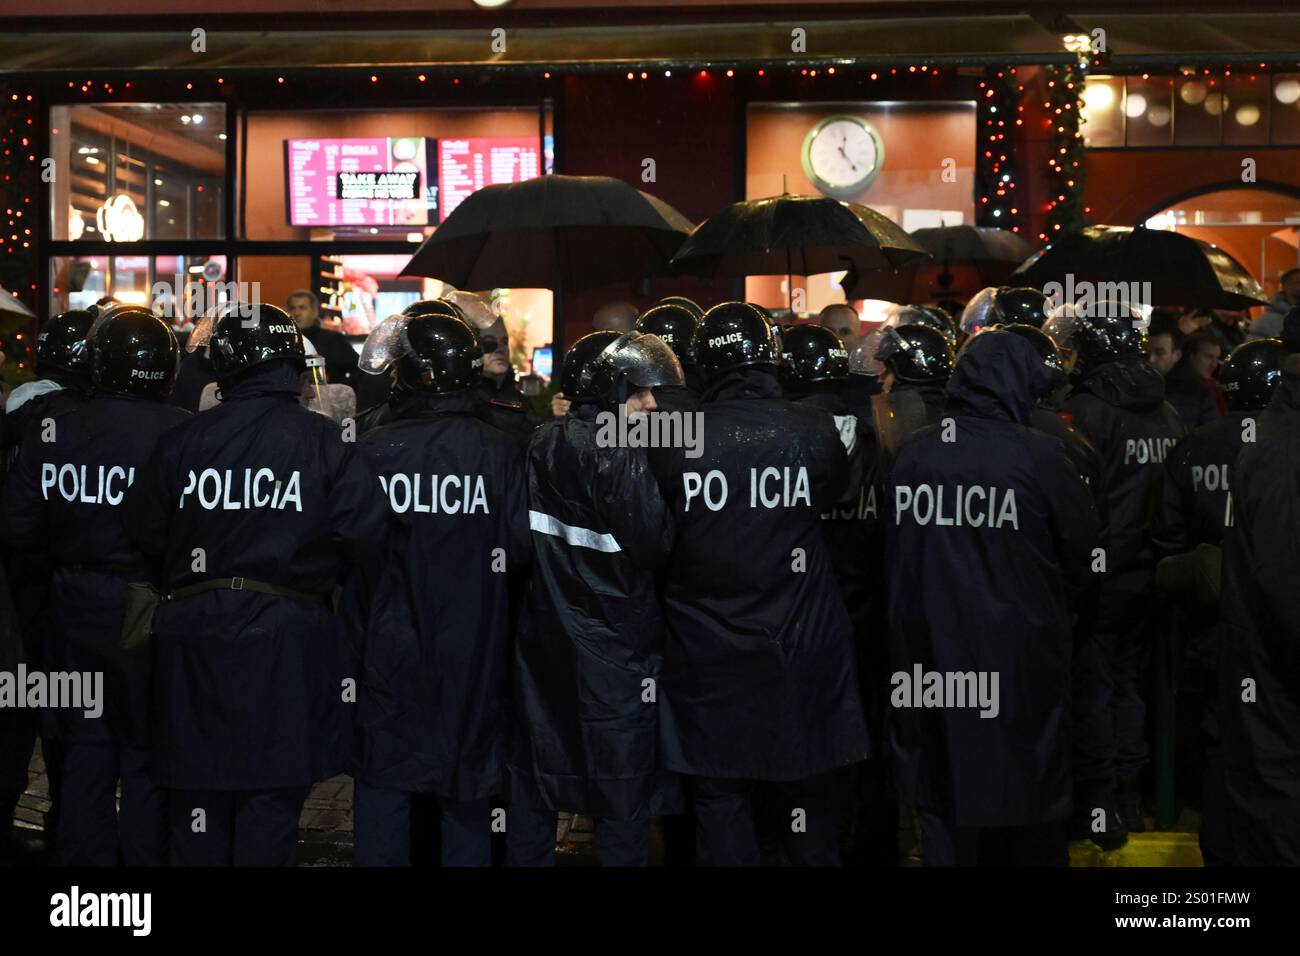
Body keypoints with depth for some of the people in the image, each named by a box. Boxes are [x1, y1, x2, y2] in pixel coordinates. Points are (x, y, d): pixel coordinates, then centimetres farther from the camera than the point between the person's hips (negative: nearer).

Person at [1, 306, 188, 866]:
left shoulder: (53, 431, -8)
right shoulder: (184, 433, -18)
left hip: (77, 610, 3)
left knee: (86, 753, 17)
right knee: (147, 757, 11)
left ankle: (85, 856, 24)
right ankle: (145, 856, 19)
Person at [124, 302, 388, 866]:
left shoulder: (182, 441, -1)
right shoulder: (327, 443, -7)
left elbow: (143, 534, 4)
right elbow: (365, 534, -11)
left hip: (193, 638, 2)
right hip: (286, 642, -2)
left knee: (199, 803, 12)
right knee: (270, 802, 5)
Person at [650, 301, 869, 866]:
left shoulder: (673, 441, -12)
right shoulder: (815, 433, -9)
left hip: (709, 666, -1)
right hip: (800, 661, 1)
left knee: (721, 806, 10)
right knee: (809, 808, 14)